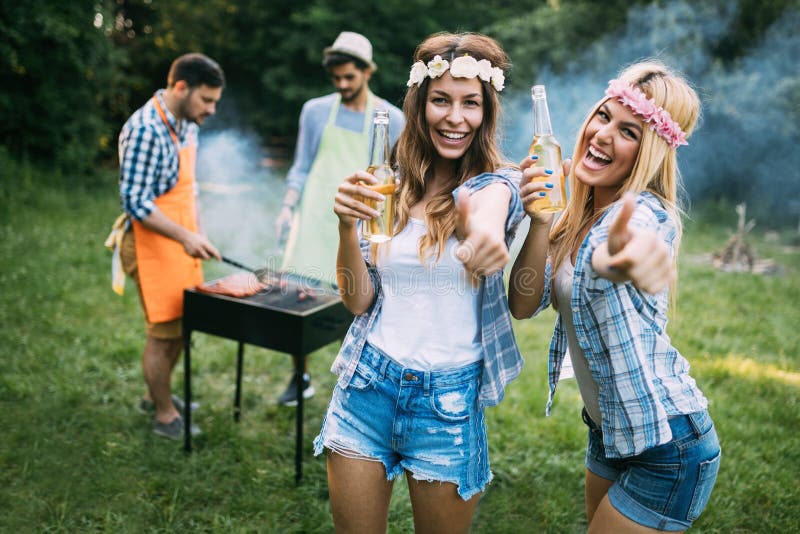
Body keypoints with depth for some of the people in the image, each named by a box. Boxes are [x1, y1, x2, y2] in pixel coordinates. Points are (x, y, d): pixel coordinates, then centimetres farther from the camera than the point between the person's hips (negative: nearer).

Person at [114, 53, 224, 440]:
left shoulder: (187, 125, 9)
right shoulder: (146, 130, -20)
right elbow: (136, 201, -22)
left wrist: (197, 233, 17)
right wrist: (185, 237, -28)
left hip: (182, 243, 9)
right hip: (153, 246, -9)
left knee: (182, 324, 17)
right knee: (163, 332, 3)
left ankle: (156, 395, 37)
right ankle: (165, 415, 20)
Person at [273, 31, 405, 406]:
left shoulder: (390, 119, 2)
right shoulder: (316, 111, 6)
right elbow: (301, 168, 10)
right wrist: (288, 206, -4)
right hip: (315, 220, 2)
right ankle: (300, 378, 16)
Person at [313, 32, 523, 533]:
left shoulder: (498, 182, -5)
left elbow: (484, 210, -32)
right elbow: (358, 301, 0)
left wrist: (486, 232, -56)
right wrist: (346, 227, -18)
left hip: (449, 398, -2)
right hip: (368, 383, 2)